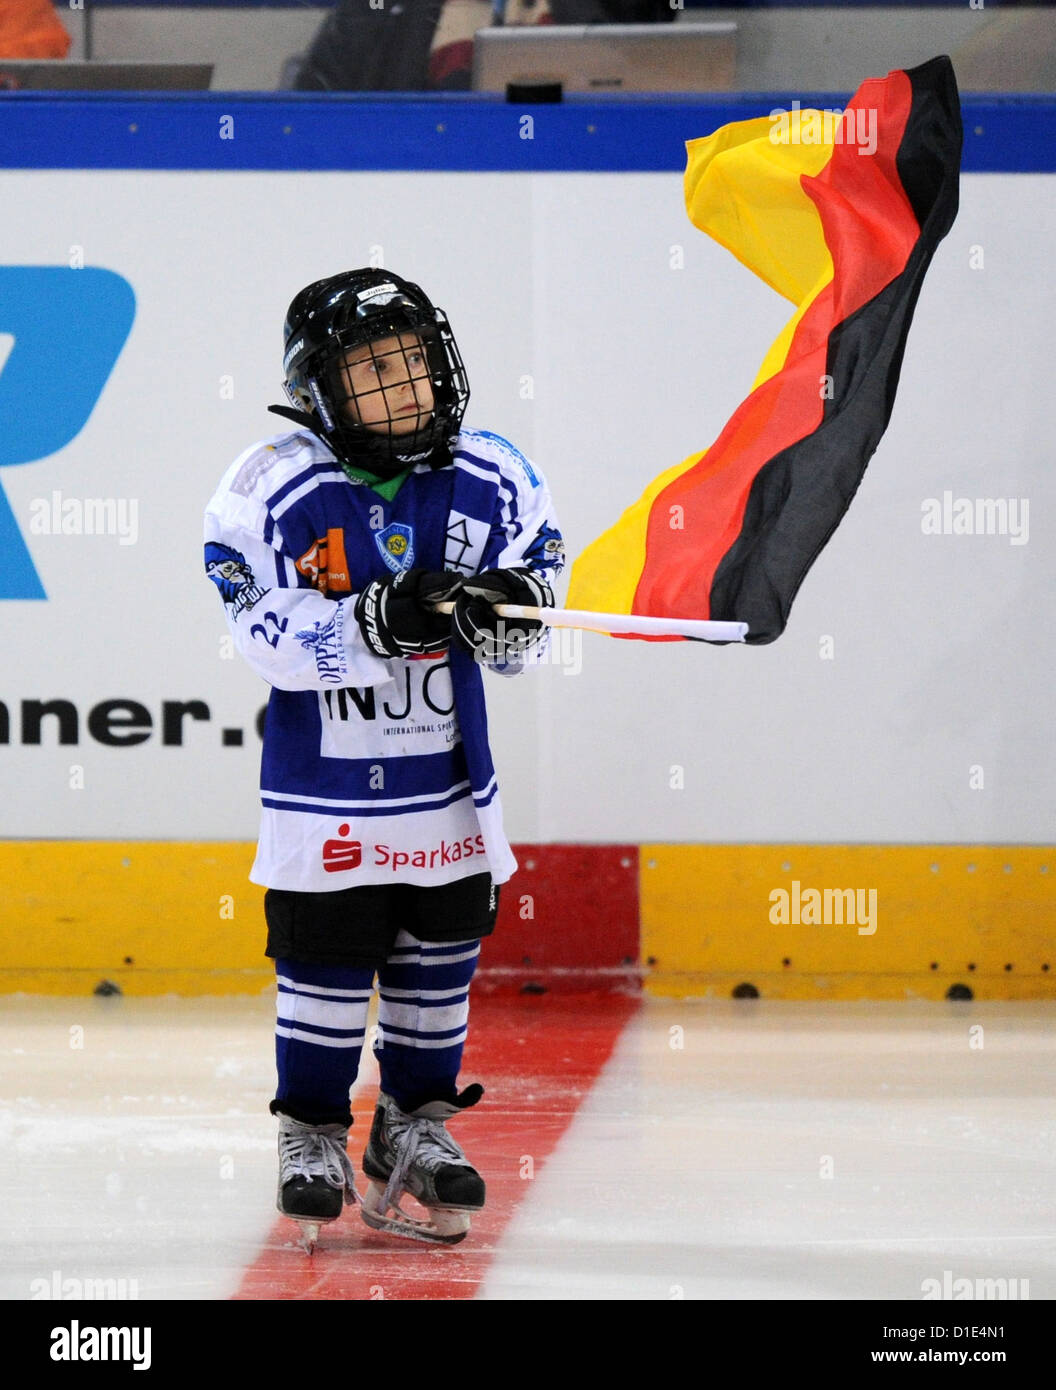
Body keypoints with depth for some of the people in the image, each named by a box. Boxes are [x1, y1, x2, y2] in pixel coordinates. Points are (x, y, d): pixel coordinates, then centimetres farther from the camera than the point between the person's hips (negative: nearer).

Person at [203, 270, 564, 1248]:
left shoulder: (490, 482, -3)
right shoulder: (271, 489, -12)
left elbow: (532, 614, 3)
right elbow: (269, 636, -18)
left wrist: (508, 612, -21)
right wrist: (378, 623, -31)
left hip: (449, 778, 3)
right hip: (323, 780, -3)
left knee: (440, 956, 10)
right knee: (324, 959, 1)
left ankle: (416, 1128, 24)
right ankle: (311, 1134, 16)